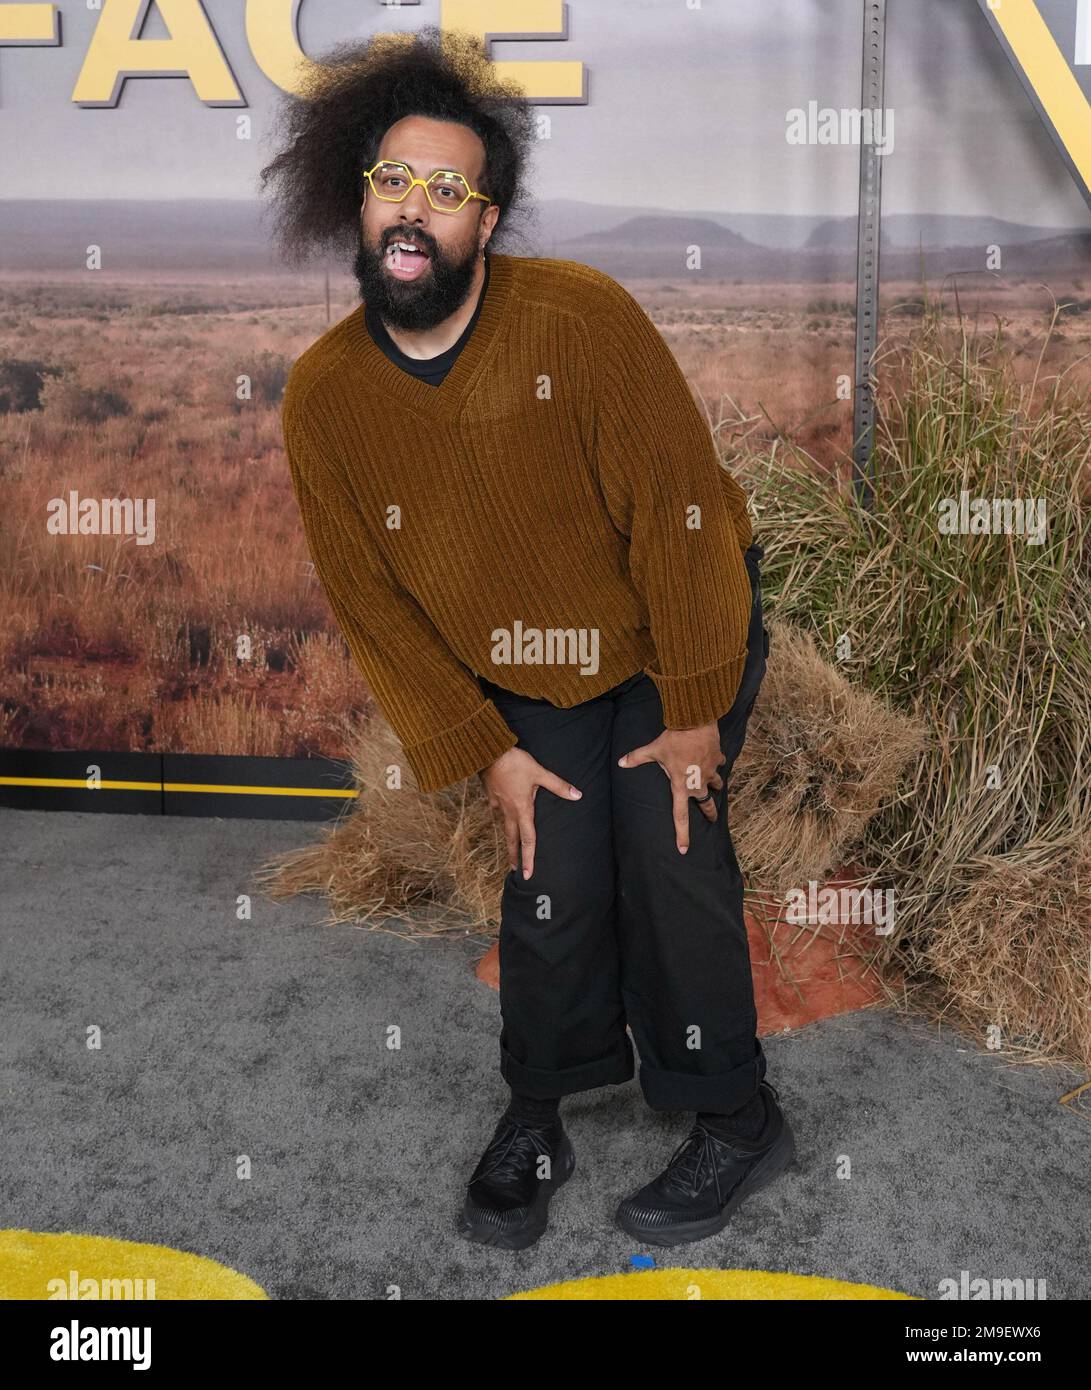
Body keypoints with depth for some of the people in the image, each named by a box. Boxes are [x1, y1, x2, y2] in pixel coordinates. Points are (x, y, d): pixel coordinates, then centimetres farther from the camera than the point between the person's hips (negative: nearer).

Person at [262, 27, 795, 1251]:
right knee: (552, 876, -2)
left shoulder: (581, 317, -26)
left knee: (668, 846, -10)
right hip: (529, 672, 3)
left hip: (677, 633, -2)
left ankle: (732, 1118, 9)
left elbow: (675, 508, -22)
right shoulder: (323, 396, -15)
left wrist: (692, 708, -18)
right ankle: (537, 1115, 20)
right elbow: (370, 600, -7)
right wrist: (484, 750, -7)